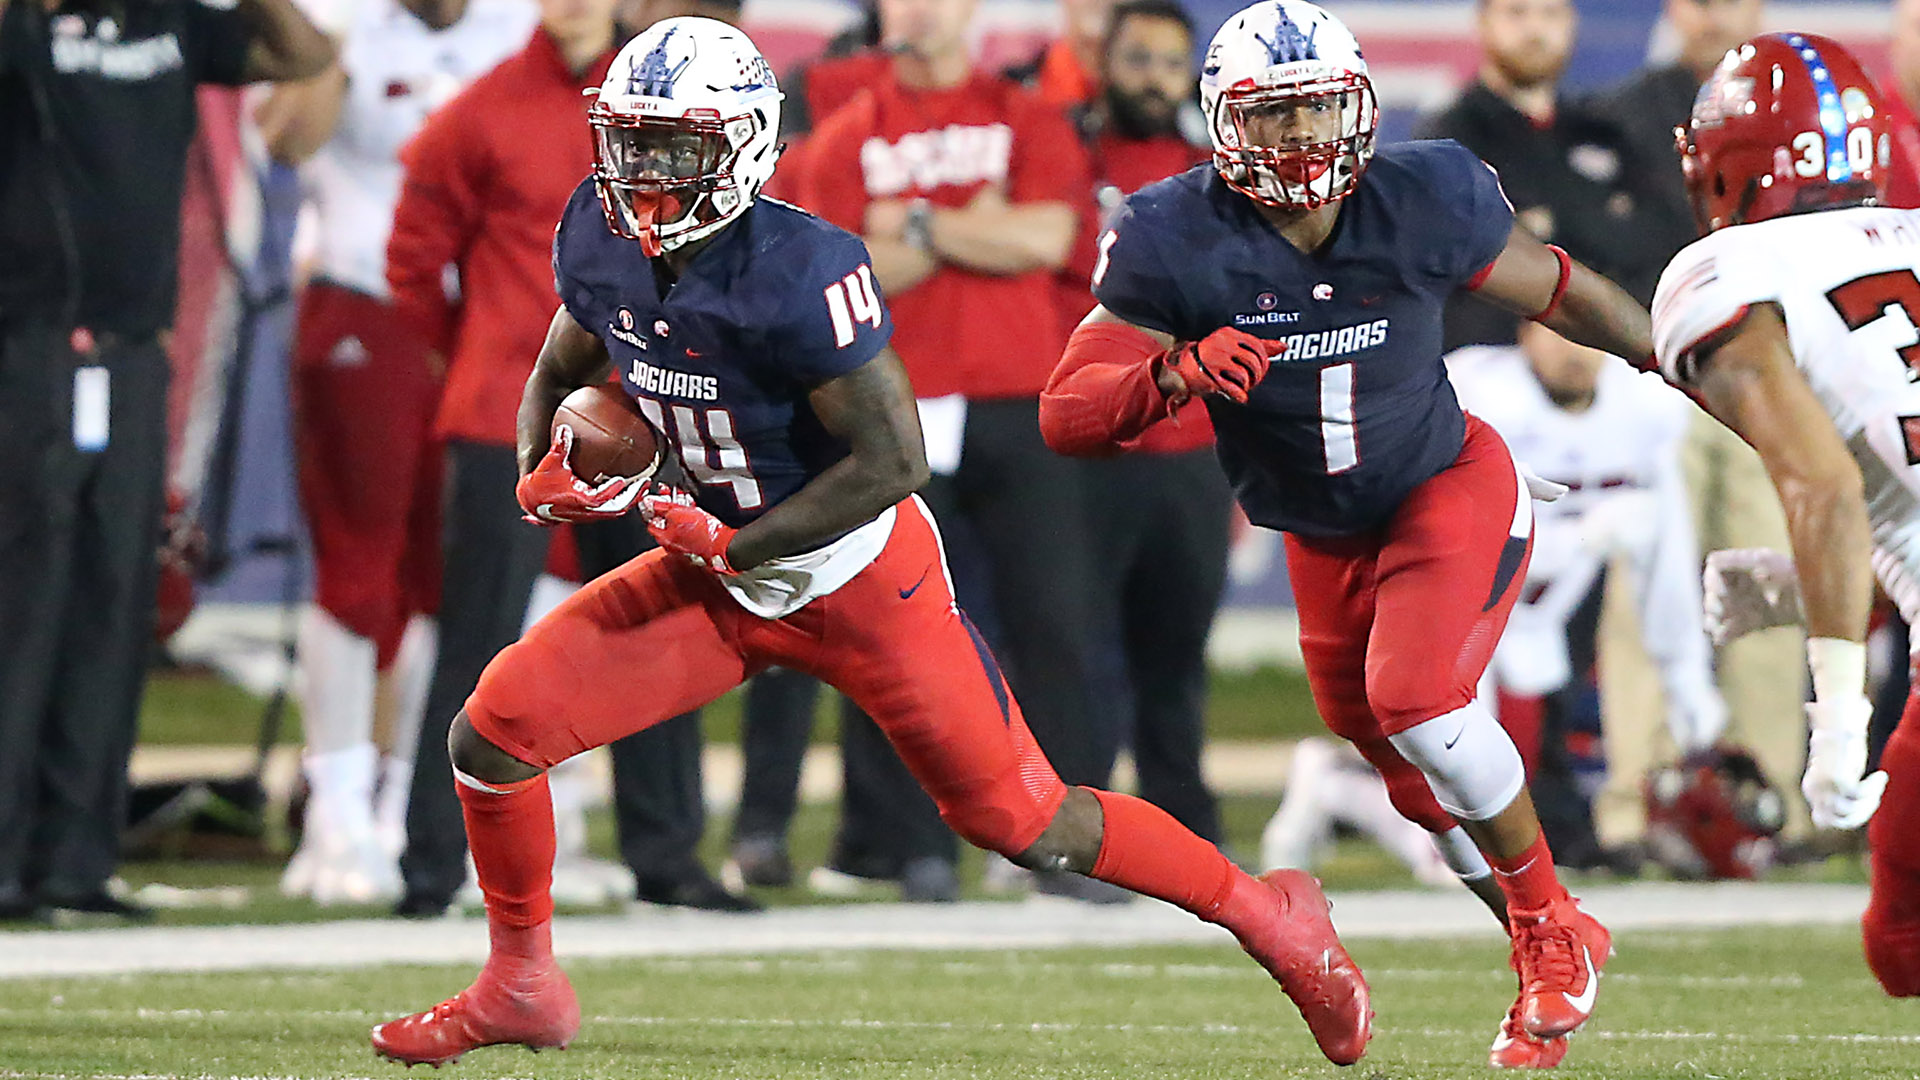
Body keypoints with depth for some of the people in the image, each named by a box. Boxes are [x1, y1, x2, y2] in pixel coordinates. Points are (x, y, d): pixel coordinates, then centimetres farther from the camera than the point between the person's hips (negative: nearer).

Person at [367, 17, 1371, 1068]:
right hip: (718, 564, 6)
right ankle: (521, 986, 15)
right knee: (492, 732, -5)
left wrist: (734, 547, -23)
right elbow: (560, 373, 13)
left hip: (860, 580, -6)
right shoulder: (600, 241, -8)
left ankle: (1267, 915, 22)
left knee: (1021, 821, 2)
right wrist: (543, 476, -8)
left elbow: (891, 461, -26)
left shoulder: (796, 272, -29)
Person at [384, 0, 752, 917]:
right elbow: (415, 264, 4)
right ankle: (432, 868, -2)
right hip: (508, 430, -4)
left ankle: (665, 857, 19)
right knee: (479, 643, -5)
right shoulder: (480, 117, -4)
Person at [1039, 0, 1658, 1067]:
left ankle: (1554, 930, -3)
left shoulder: (1424, 199, -21)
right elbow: (1067, 415, -21)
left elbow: (1555, 289, -2)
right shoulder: (1179, 240, -21)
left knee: (1417, 699, -25)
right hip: (1326, 537, 3)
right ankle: (1556, 970, 37)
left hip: (1451, 487, -3)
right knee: (1418, 772, 14)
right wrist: (1180, 374, -41)